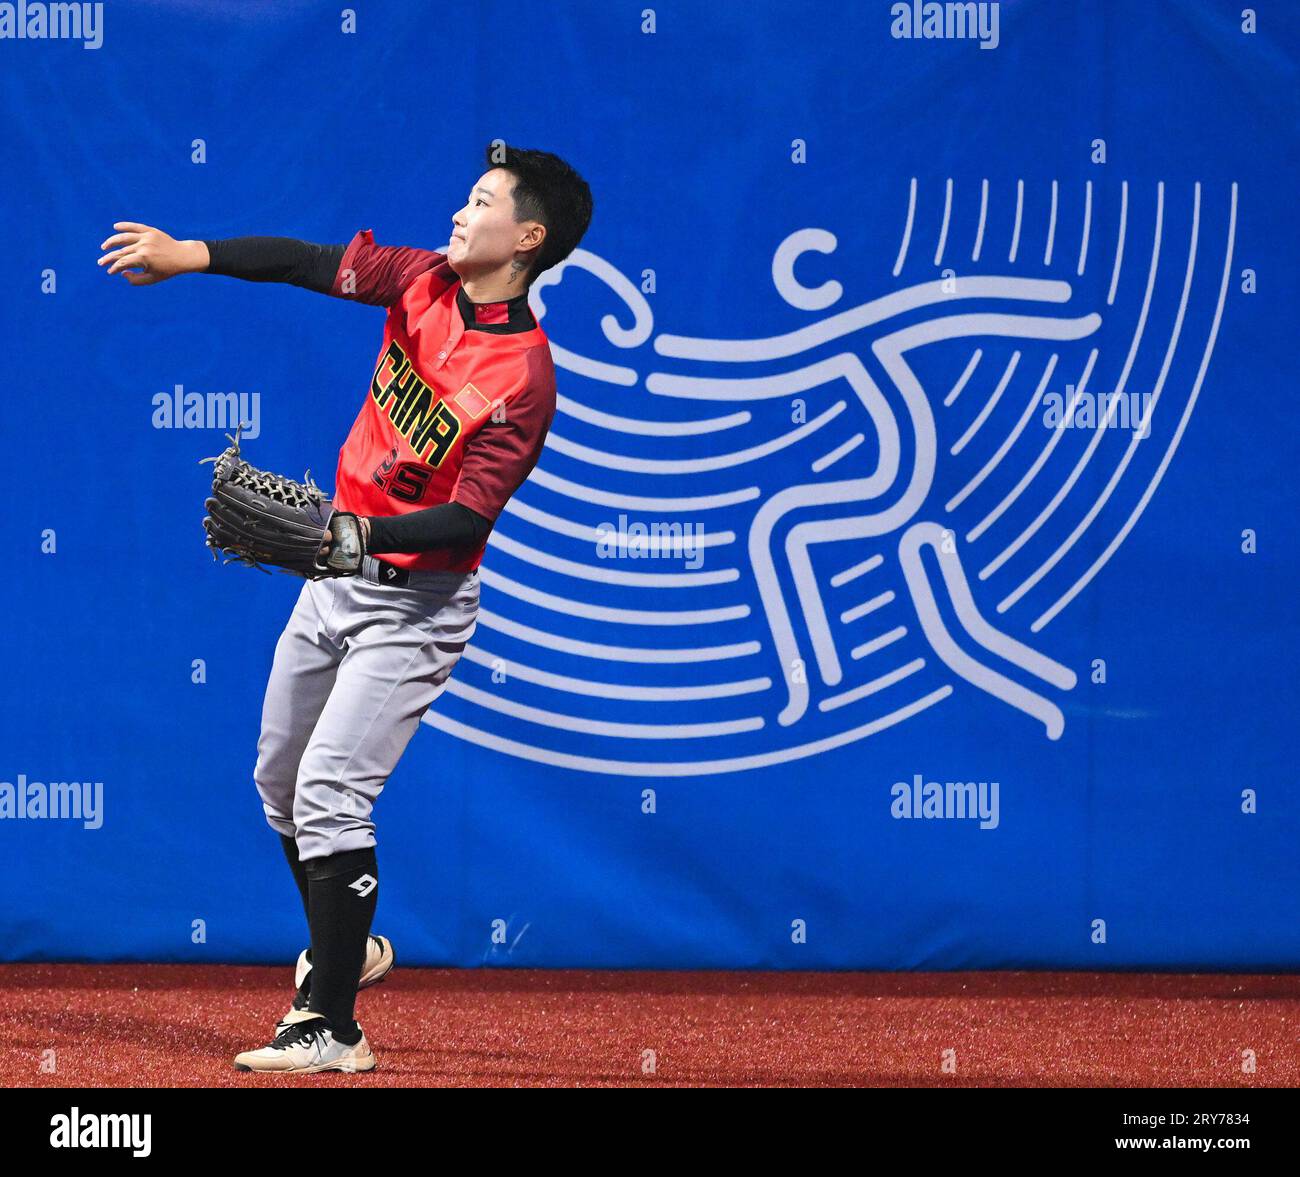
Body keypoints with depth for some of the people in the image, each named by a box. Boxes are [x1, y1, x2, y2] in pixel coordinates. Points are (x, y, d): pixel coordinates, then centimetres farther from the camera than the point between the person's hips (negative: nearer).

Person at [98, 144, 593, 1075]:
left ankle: (332, 1030, -10)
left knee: (329, 794, -16)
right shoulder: (423, 281, -3)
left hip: (415, 603, -8)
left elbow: (469, 521, -27)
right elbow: (311, 263, -4)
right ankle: (349, 950, 41)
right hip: (339, 572, 8)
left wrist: (359, 534, -40)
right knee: (280, 781, 20)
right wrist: (189, 256, -15)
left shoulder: (522, 376, -23)